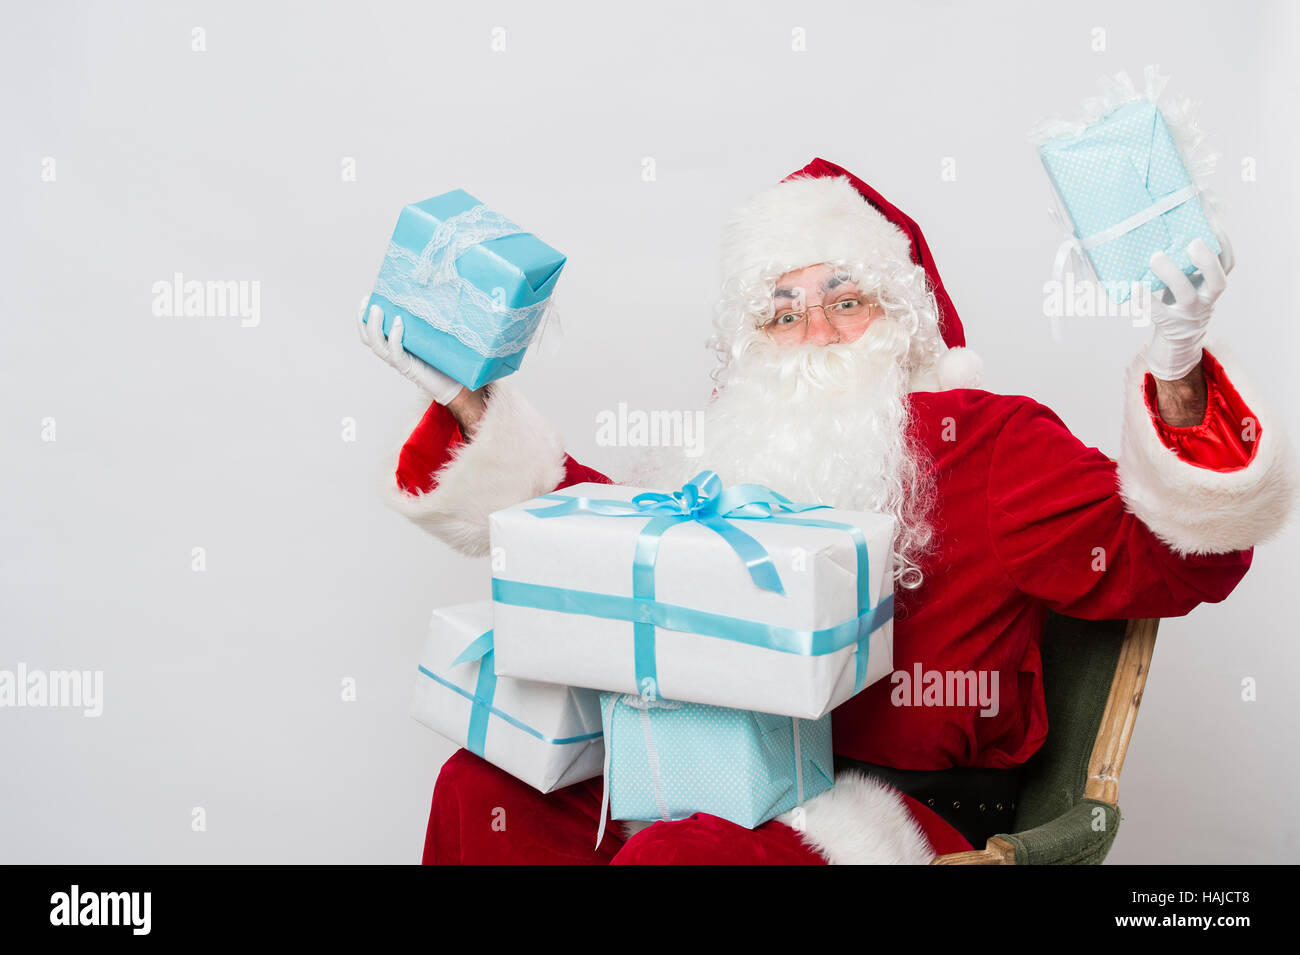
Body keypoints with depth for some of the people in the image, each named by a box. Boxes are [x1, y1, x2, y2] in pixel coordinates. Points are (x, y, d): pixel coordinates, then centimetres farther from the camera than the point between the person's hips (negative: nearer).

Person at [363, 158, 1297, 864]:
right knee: (483, 787, -7)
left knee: (675, 856, -31)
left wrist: (1176, 376, -28)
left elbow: (1165, 558, -12)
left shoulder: (989, 438, -3)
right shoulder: (741, 455, 10)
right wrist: (471, 402, 13)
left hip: (900, 810, -5)